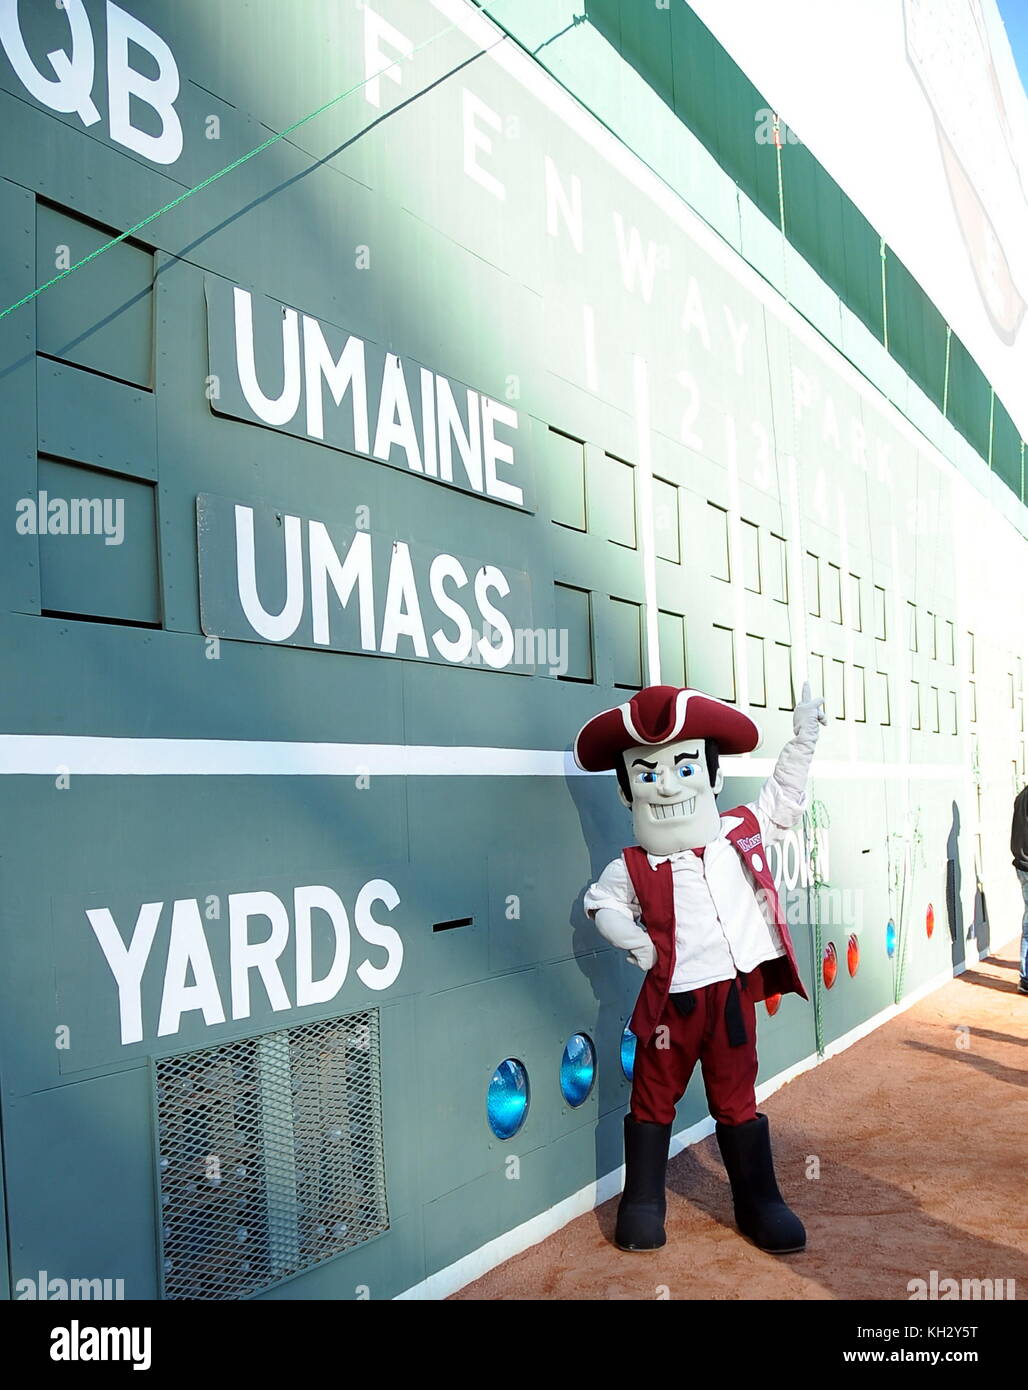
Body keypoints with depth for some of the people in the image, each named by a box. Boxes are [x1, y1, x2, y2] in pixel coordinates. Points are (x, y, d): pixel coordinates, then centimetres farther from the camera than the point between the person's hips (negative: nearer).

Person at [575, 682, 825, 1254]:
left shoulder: (741, 833, 1)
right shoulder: (632, 869, -7)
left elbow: (784, 797, 15)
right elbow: (602, 902, 4)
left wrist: (803, 737, 11)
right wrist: (628, 934, -14)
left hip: (734, 992, 2)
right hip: (672, 1000, -1)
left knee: (737, 1100, 14)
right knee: (654, 1098, 11)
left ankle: (759, 1201, 28)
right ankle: (643, 1203, 27)